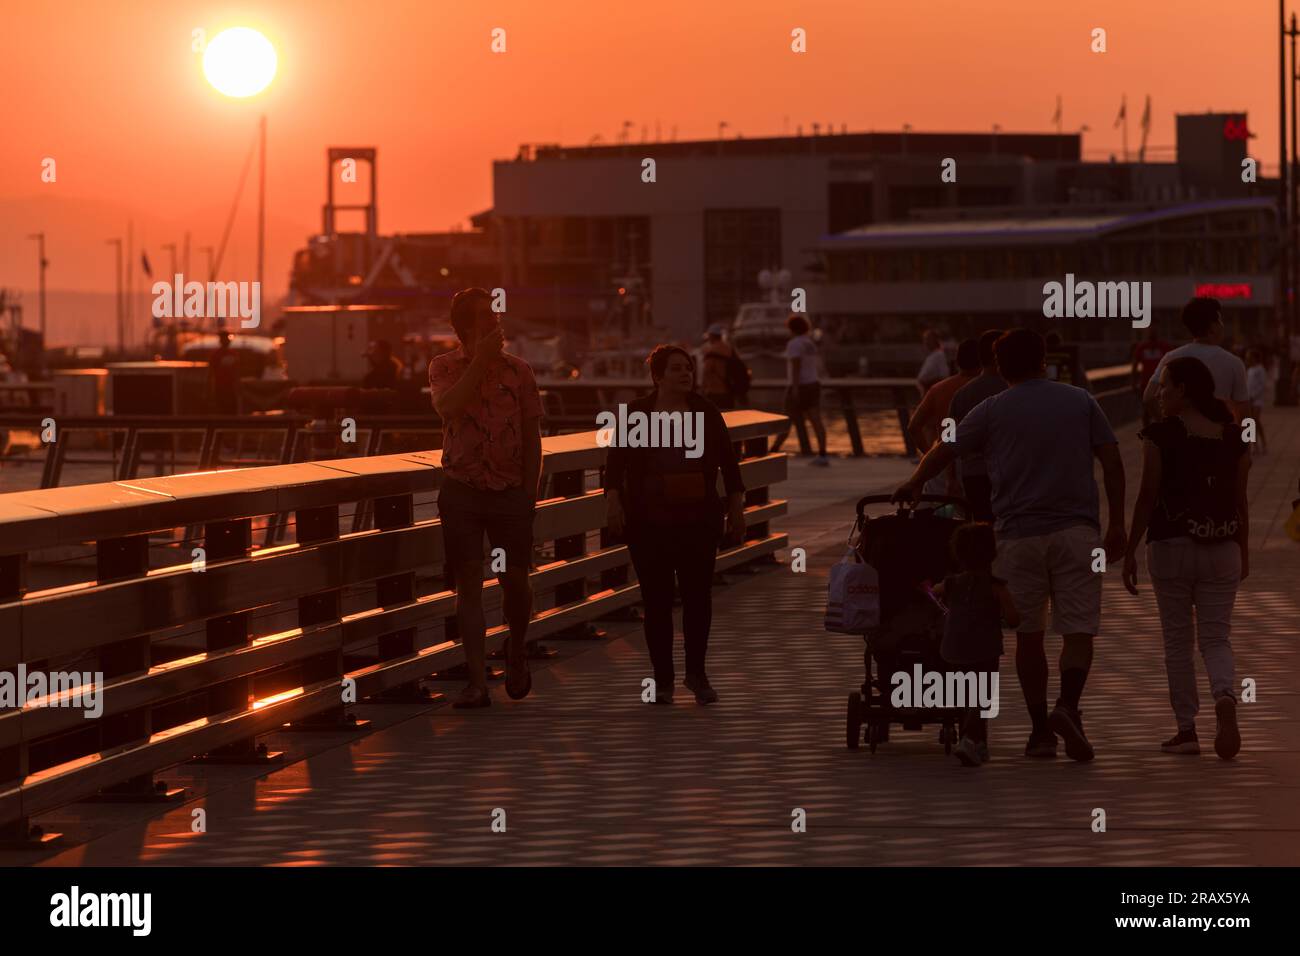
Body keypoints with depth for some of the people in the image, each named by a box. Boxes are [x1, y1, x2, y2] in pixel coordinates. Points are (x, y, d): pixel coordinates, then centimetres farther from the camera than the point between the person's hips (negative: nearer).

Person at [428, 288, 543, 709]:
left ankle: (516, 650, 29)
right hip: (461, 488, -1)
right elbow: (448, 406, -19)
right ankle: (477, 682, 1)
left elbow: (532, 436, 7)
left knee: (515, 580, -2)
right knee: (468, 583, -1)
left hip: (510, 490, 1)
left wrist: (530, 493, 2)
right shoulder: (445, 367, 2)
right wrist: (480, 359, -19)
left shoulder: (518, 370, 4)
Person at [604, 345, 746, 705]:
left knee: (698, 595, 1)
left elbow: (728, 461, 8)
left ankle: (696, 673, 16)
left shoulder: (705, 412, 6)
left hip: (699, 522, 1)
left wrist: (737, 508, 5)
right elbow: (616, 459, -4)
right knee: (656, 599, 0)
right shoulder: (635, 413, 1)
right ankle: (663, 678, 10)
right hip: (649, 523, -1)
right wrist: (613, 500, -17)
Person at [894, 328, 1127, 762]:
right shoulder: (1081, 401, 8)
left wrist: (913, 484, 30)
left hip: (1018, 533, 0)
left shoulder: (992, 410, 5)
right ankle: (1067, 706, -25)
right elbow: (1112, 463, 3)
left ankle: (1041, 730, 12)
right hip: (1077, 530, 0)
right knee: (1079, 628, 0)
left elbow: (943, 453, 12)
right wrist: (1117, 524, 8)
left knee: (1028, 633, 10)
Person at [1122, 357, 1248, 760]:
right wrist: (1244, 553, 18)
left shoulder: (1160, 435, -8)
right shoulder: (1232, 437, 4)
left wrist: (1130, 551, -2)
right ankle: (1225, 699, -20)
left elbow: (1148, 497, -9)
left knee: (1178, 641, 9)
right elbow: (1240, 501, 8)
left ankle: (1187, 730, 12)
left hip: (1171, 546, -3)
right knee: (1216, 637, 8)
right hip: (1222, 548, 3)